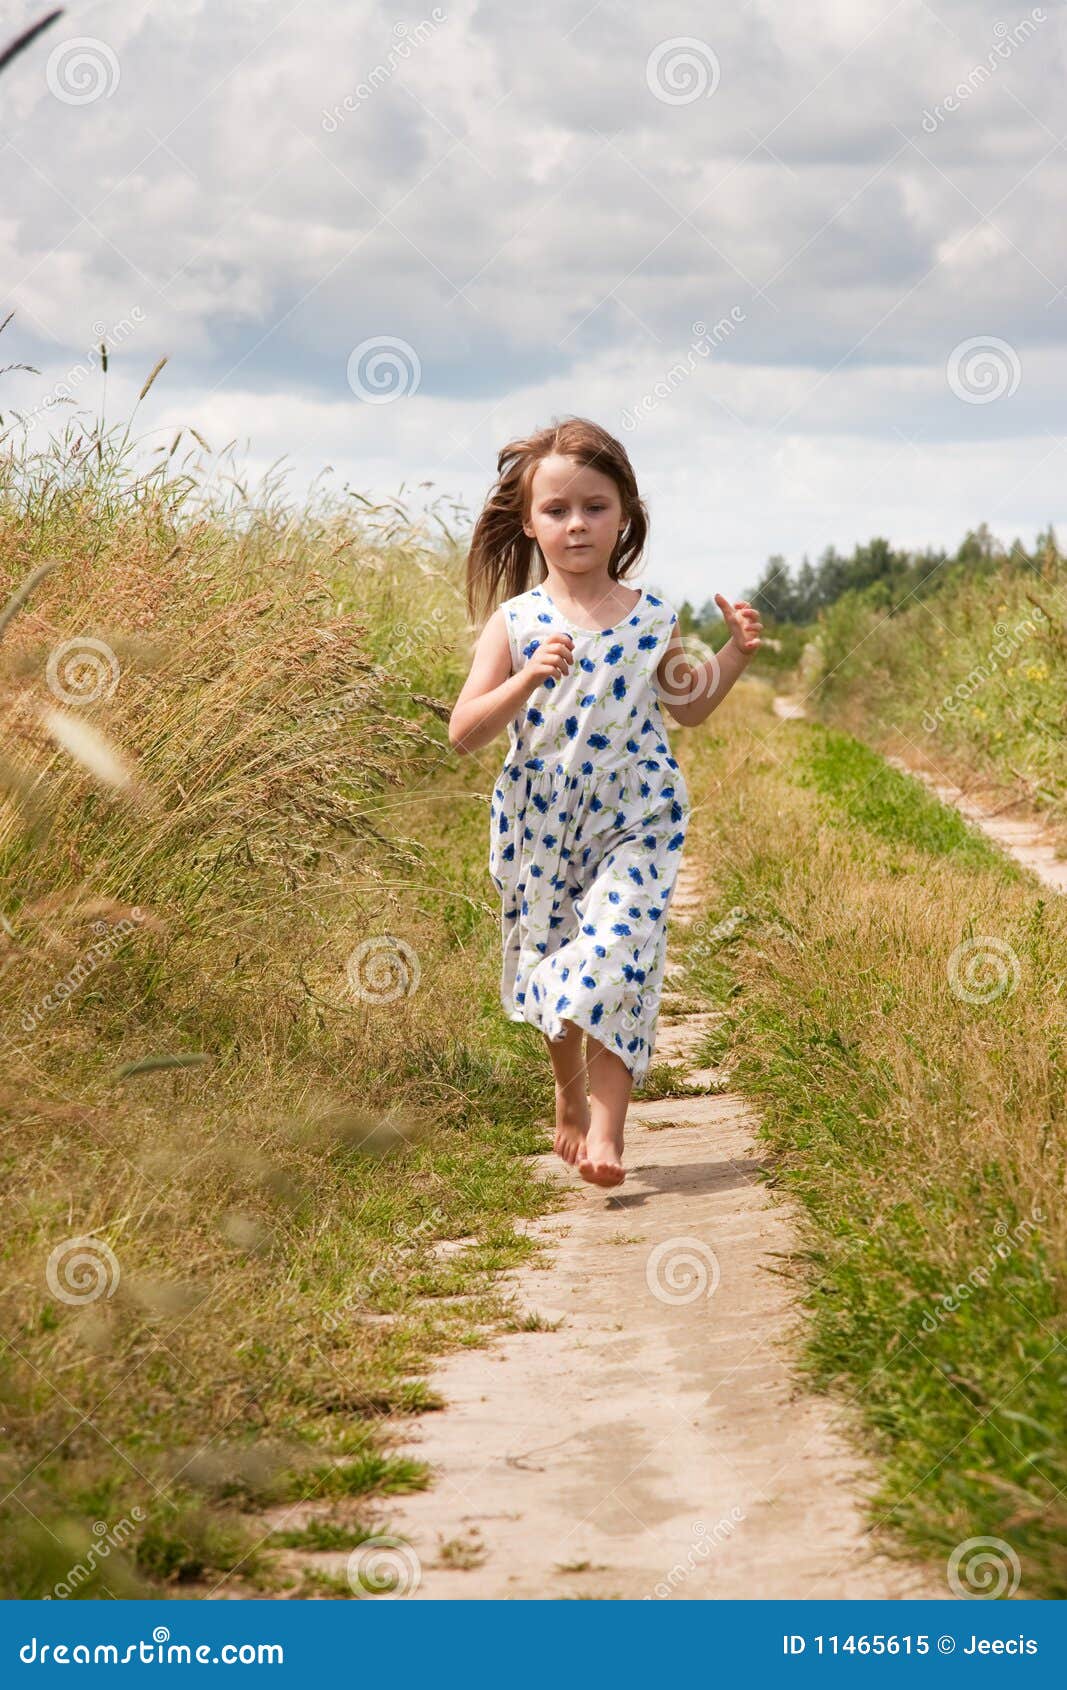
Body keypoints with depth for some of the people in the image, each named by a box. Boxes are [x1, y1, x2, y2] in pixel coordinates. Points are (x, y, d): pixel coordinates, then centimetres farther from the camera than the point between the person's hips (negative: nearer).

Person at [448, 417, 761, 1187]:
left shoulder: (651, 617, 0)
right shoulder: (516, 623, -6)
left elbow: (687, 705, 16)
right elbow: (463, 732, -12)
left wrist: (735, 654, 1)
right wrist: (527, 680, -25)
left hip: (633, 822, -1)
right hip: (543, 825, 1)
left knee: (615, 956, -15)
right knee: (550, 963, 15)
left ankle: (606, 1123, -11)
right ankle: (570, 1100, 38)